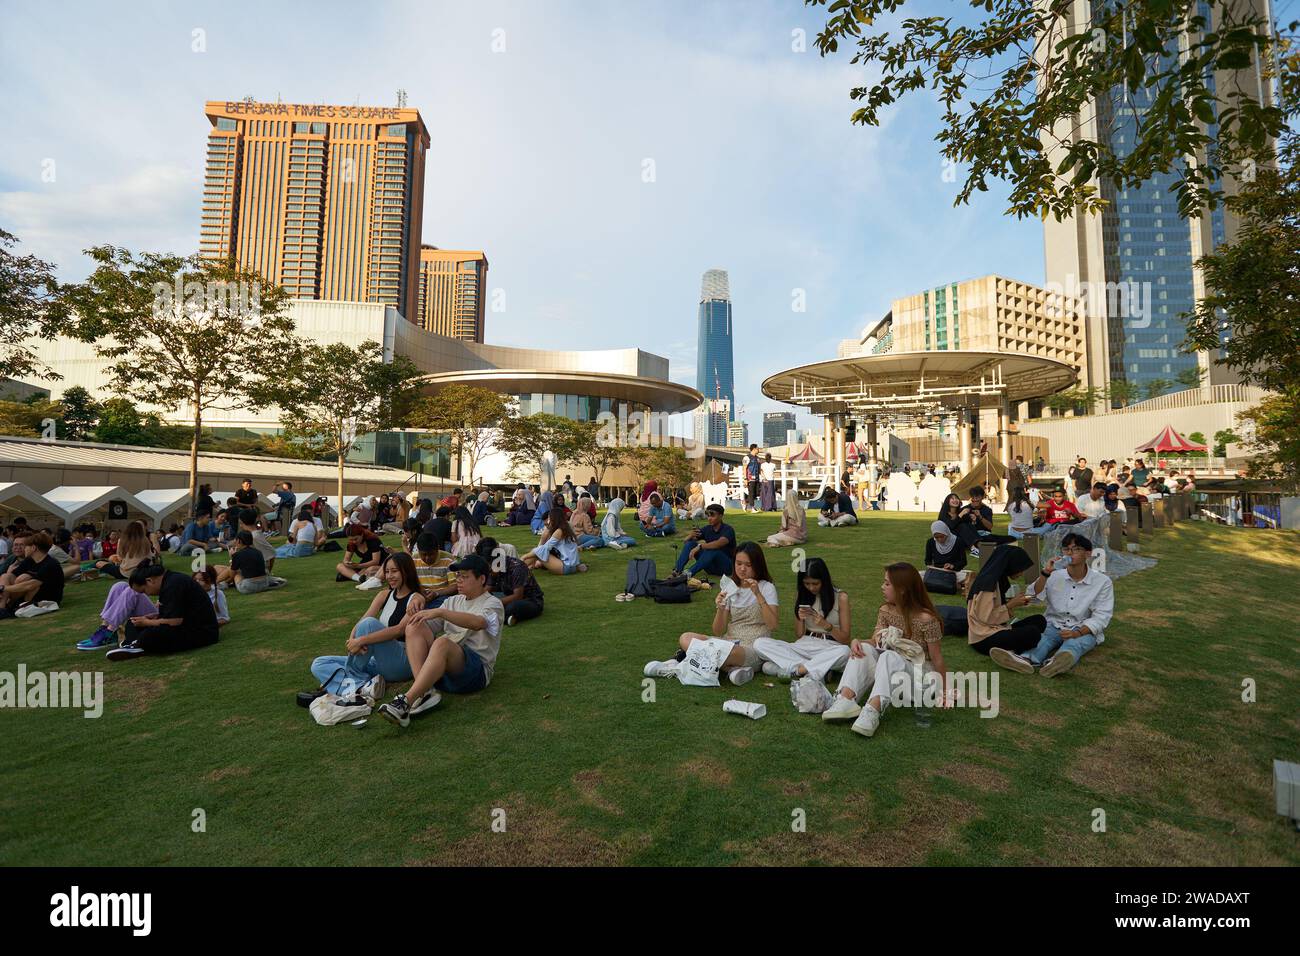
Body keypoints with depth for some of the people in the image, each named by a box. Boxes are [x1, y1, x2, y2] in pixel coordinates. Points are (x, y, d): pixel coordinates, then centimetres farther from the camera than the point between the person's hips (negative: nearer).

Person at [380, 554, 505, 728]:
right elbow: (429, 627, 11)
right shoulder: (453, 601, 21)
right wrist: (420, 616, -10)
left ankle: (406, 700, -40)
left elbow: (478, 623, -24)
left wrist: (440, 612, -30)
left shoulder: (492, 603, 0)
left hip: (478, 670, -6)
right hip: (443, 667, 7)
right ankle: (425, 692, -27)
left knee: (442, 642, -34)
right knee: (414, 627, -13)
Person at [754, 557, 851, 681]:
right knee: (760, 643, -20)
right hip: (804, 646, 3)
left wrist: (826, 625, -18)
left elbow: (846, 639, 0)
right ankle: (816, 669, -26)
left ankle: (795, 669, -28)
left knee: (844, 651, -40)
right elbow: (799, 636, 11)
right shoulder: (801, 595, 7)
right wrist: (800, 619, -10)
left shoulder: (840, 597, -2)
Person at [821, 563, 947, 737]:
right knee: (864, 649, -20)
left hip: (921, 672, -6)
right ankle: (846, 699, -40)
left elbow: (937, 659, -13)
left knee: (889, 656, -35)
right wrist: (857, 641, -23)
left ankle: (872, 711, -52)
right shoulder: (885, 611, -1)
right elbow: (875, 642, -3)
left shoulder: (926, 619, -19)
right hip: (892, 670, 6)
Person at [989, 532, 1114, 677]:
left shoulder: (1103, 582, -1)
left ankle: (1058, 661, -71)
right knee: (1042, 636, -32)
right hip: (1055, 625, 2)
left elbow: (1101, 616, -8)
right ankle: (1028, 660, -66)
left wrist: (1078, 632, -26)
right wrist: (1045, 573, -20)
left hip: (1085, 630, -2)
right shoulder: (1055, 575, 5)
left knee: (1076, 642, -37)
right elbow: (1034, 596, -6)